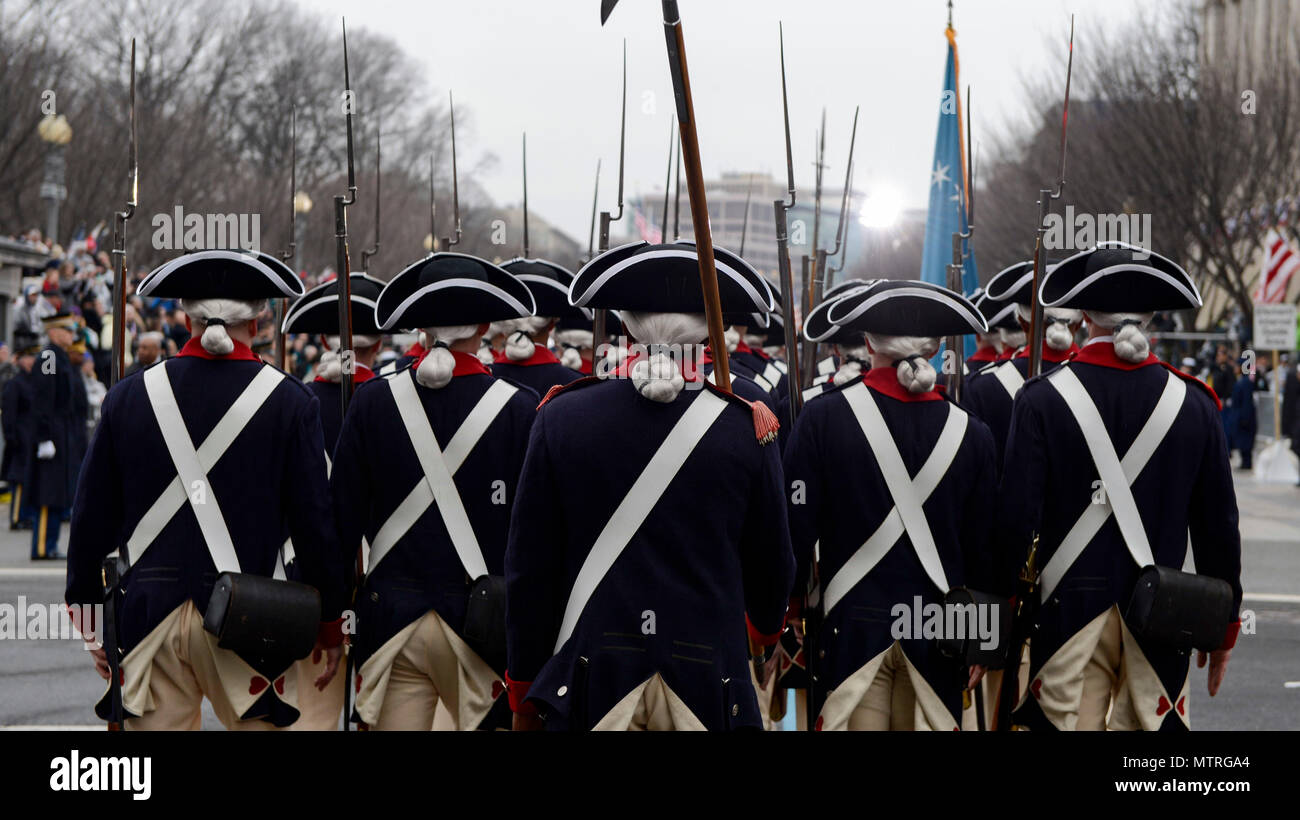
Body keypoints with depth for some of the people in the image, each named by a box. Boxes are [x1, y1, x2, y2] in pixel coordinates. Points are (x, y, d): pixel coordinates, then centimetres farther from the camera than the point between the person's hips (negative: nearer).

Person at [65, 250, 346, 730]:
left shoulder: (128, 397, 5)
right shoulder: (289, 403, -2)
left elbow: (92, 518, 8)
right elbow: (315, 523, -1)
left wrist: (91, 617, 18)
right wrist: (330, 623, 9)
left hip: (149, 616, 2)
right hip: (248, 617, -2)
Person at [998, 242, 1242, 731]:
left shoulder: (1043, 400, -6)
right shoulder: (1194, 404, 1)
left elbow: (1016, 519, -8)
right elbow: (1219, 525, 6)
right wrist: (1223, 628, 16)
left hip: (1069, 612, -2)